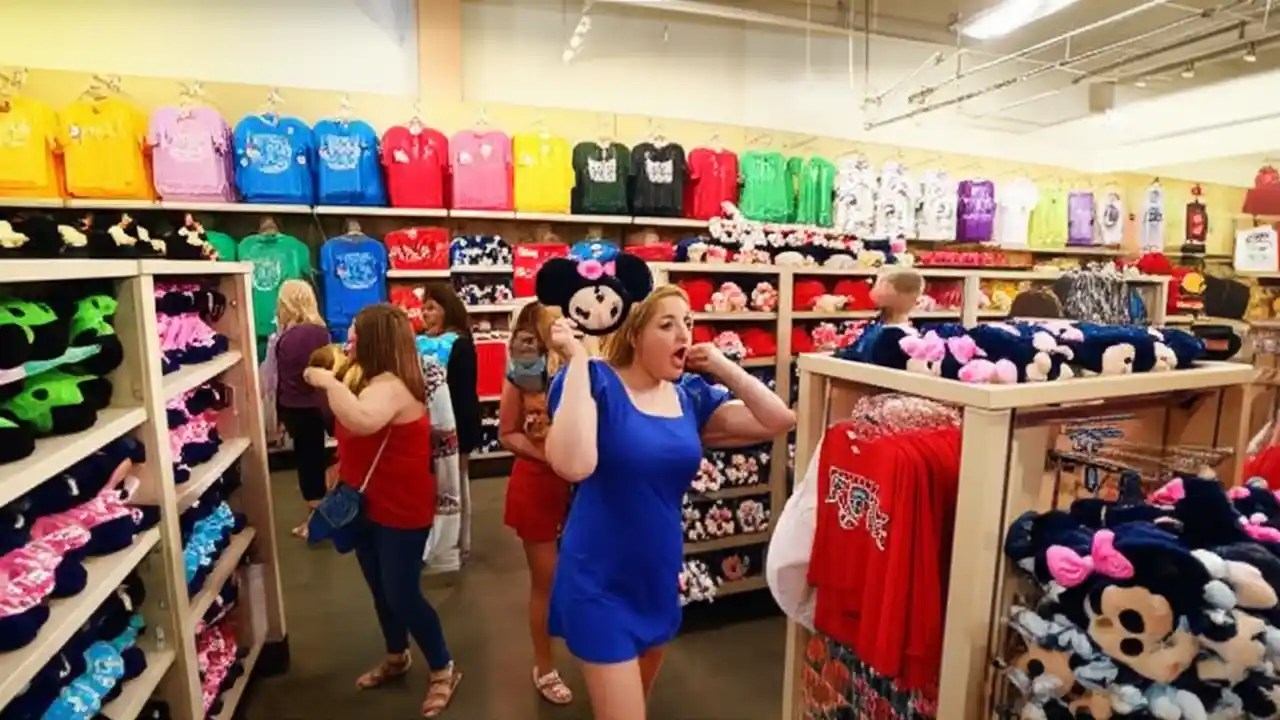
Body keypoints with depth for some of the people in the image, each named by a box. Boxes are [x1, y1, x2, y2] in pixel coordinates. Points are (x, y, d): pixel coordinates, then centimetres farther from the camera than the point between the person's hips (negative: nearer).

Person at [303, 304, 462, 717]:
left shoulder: (391, 386, -24)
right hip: (368, 506, 10)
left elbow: (361, 421, -46)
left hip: (401, 510, -10)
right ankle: (396, 658, 43)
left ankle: (444, 670, 19)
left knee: (402, 594, 0)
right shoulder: (373, 382, 9)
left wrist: (328, 381, -35)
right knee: (380, 590, 21)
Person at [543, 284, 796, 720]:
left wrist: (721, 366, -6)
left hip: (660, 577, 6)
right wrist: (576, 360, -31)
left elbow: (779, 420, -1)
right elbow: (573, 465, -35)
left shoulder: (691, 395, 0)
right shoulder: (597, 382, -17)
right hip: (600, 582, -6)